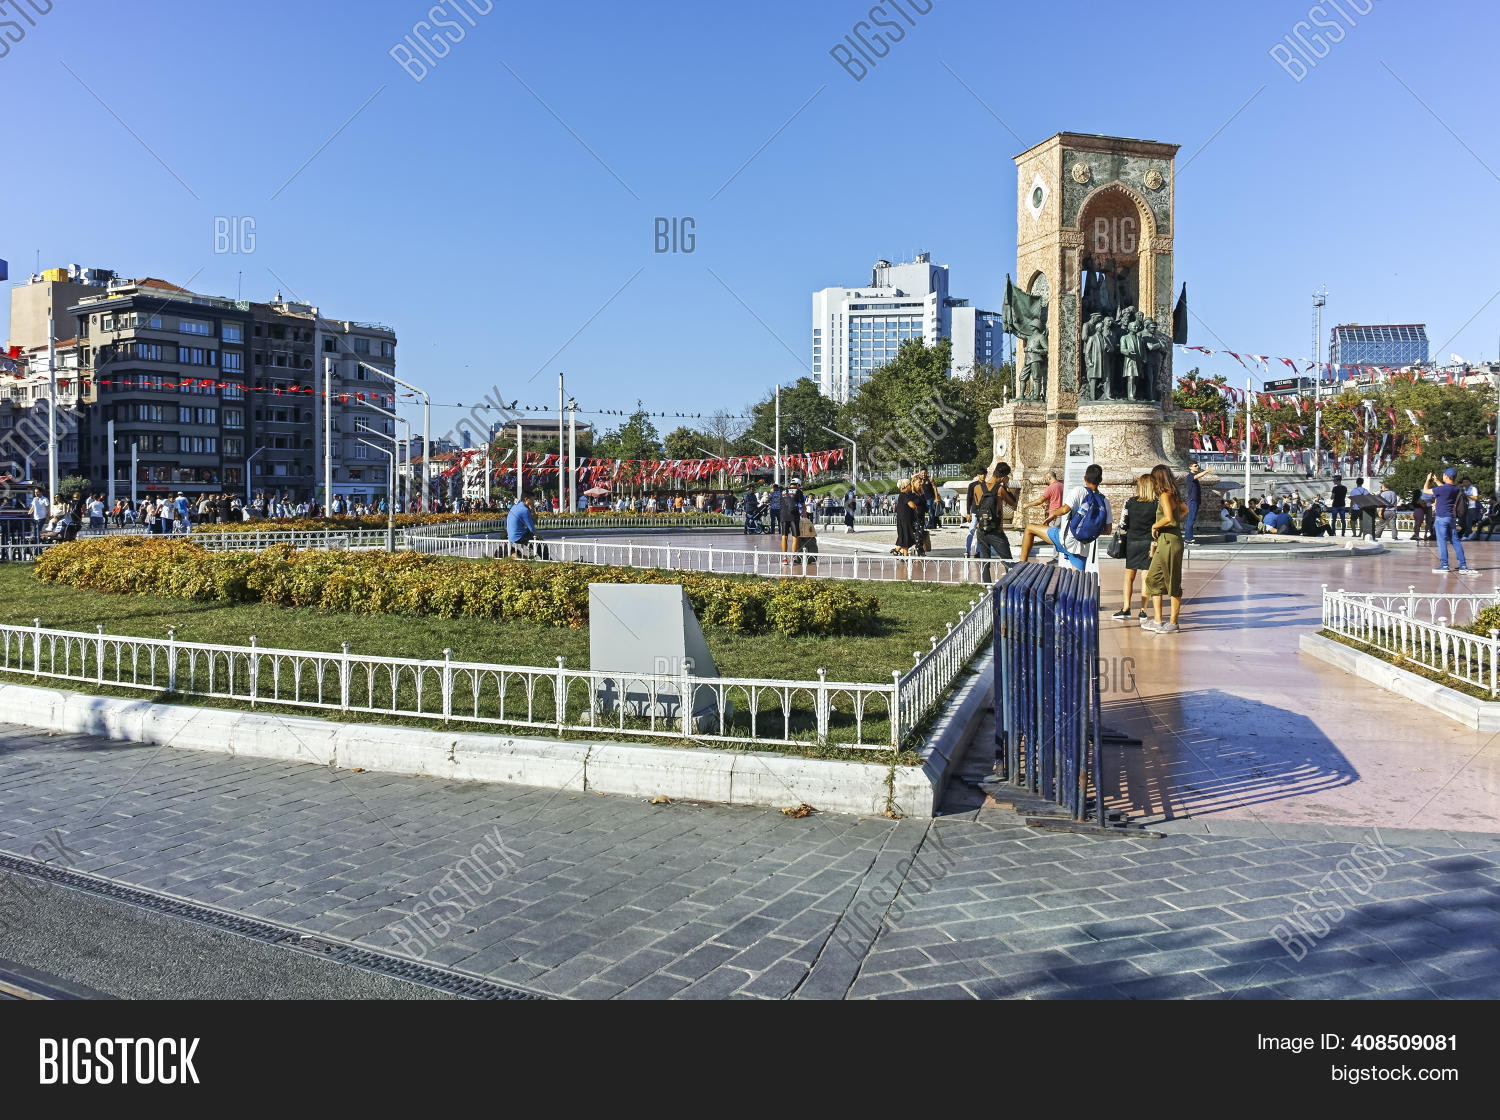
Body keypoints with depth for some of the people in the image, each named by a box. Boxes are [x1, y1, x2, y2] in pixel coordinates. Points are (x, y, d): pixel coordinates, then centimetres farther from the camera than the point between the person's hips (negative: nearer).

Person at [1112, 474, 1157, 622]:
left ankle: (1126, 608, 6)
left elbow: (1122, 524, -3)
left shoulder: (1130, 502, -5)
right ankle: (1143, 611, 5)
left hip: (1132, 542, 1)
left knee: (1129, 576, 10)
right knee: (1146, 578, 4)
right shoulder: (1157, 504, -7)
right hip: (1149, 543, -1)